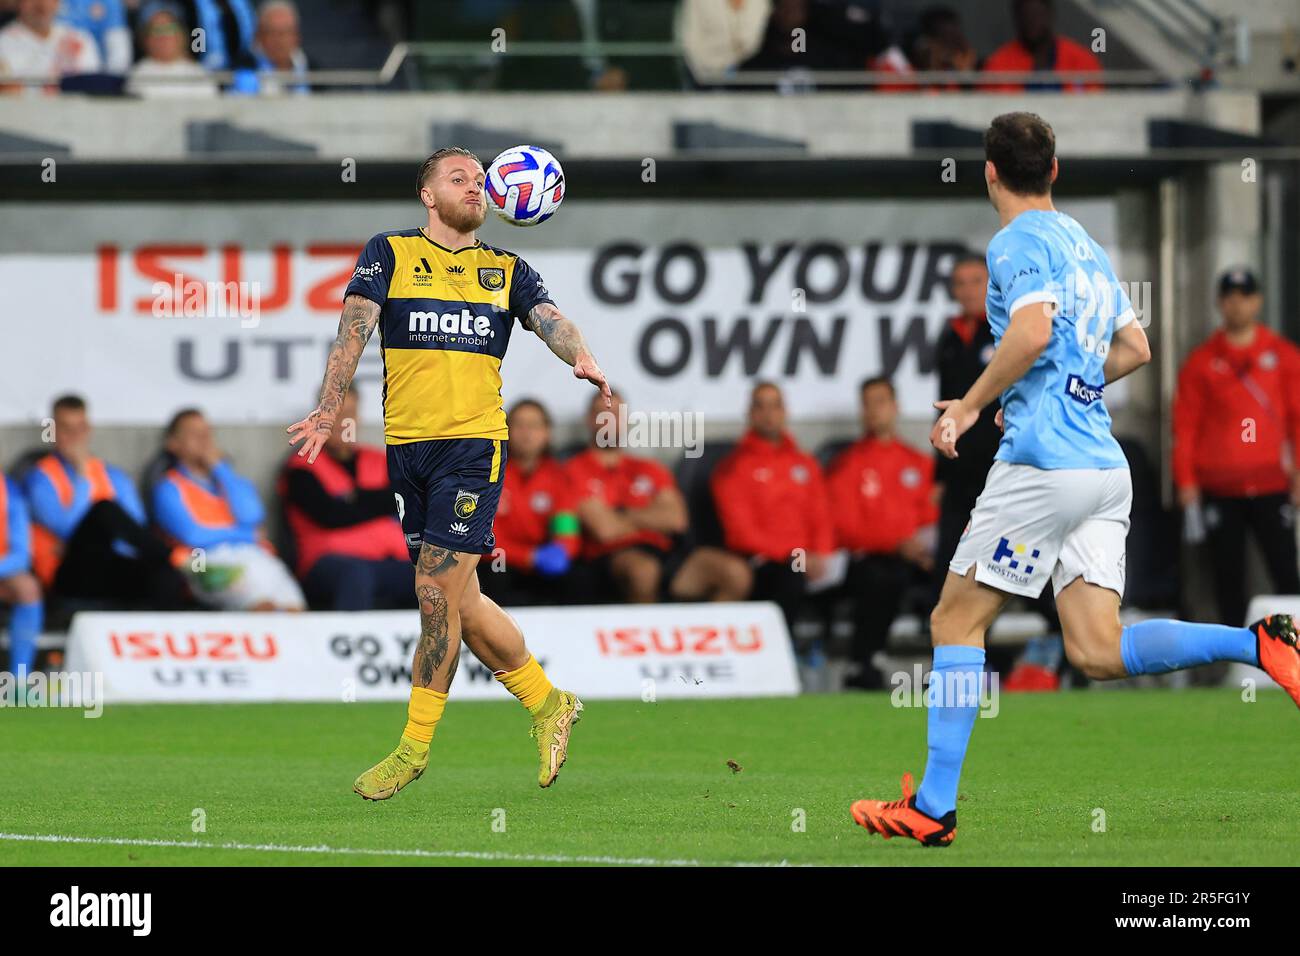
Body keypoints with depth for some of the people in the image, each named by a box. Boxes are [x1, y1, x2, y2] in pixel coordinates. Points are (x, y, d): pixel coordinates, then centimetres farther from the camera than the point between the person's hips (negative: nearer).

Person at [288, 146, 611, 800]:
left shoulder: (506, 271, 13)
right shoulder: (389, 254, 9)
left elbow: (550, 320, -2)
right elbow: (355, 327, -2)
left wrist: (582, 359, -25)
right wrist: (330, 408, -14)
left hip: (473, 444, -2)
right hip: (406, 446, 2)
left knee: (438, 592, -10)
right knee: (459, 603, 6)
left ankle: (414, 746, -2)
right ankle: (547, 703, 24)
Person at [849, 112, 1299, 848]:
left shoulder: (1019, 242, -7)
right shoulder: (1085, 245, 20)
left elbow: (1033, 331, -24)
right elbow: (1134, 348, 26)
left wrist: (971, 405, -14)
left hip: (1044, 463, -8)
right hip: (1107, 467, 8)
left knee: (956, 622, 2)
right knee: (1098, 653, 1)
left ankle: (934, 807, 2)